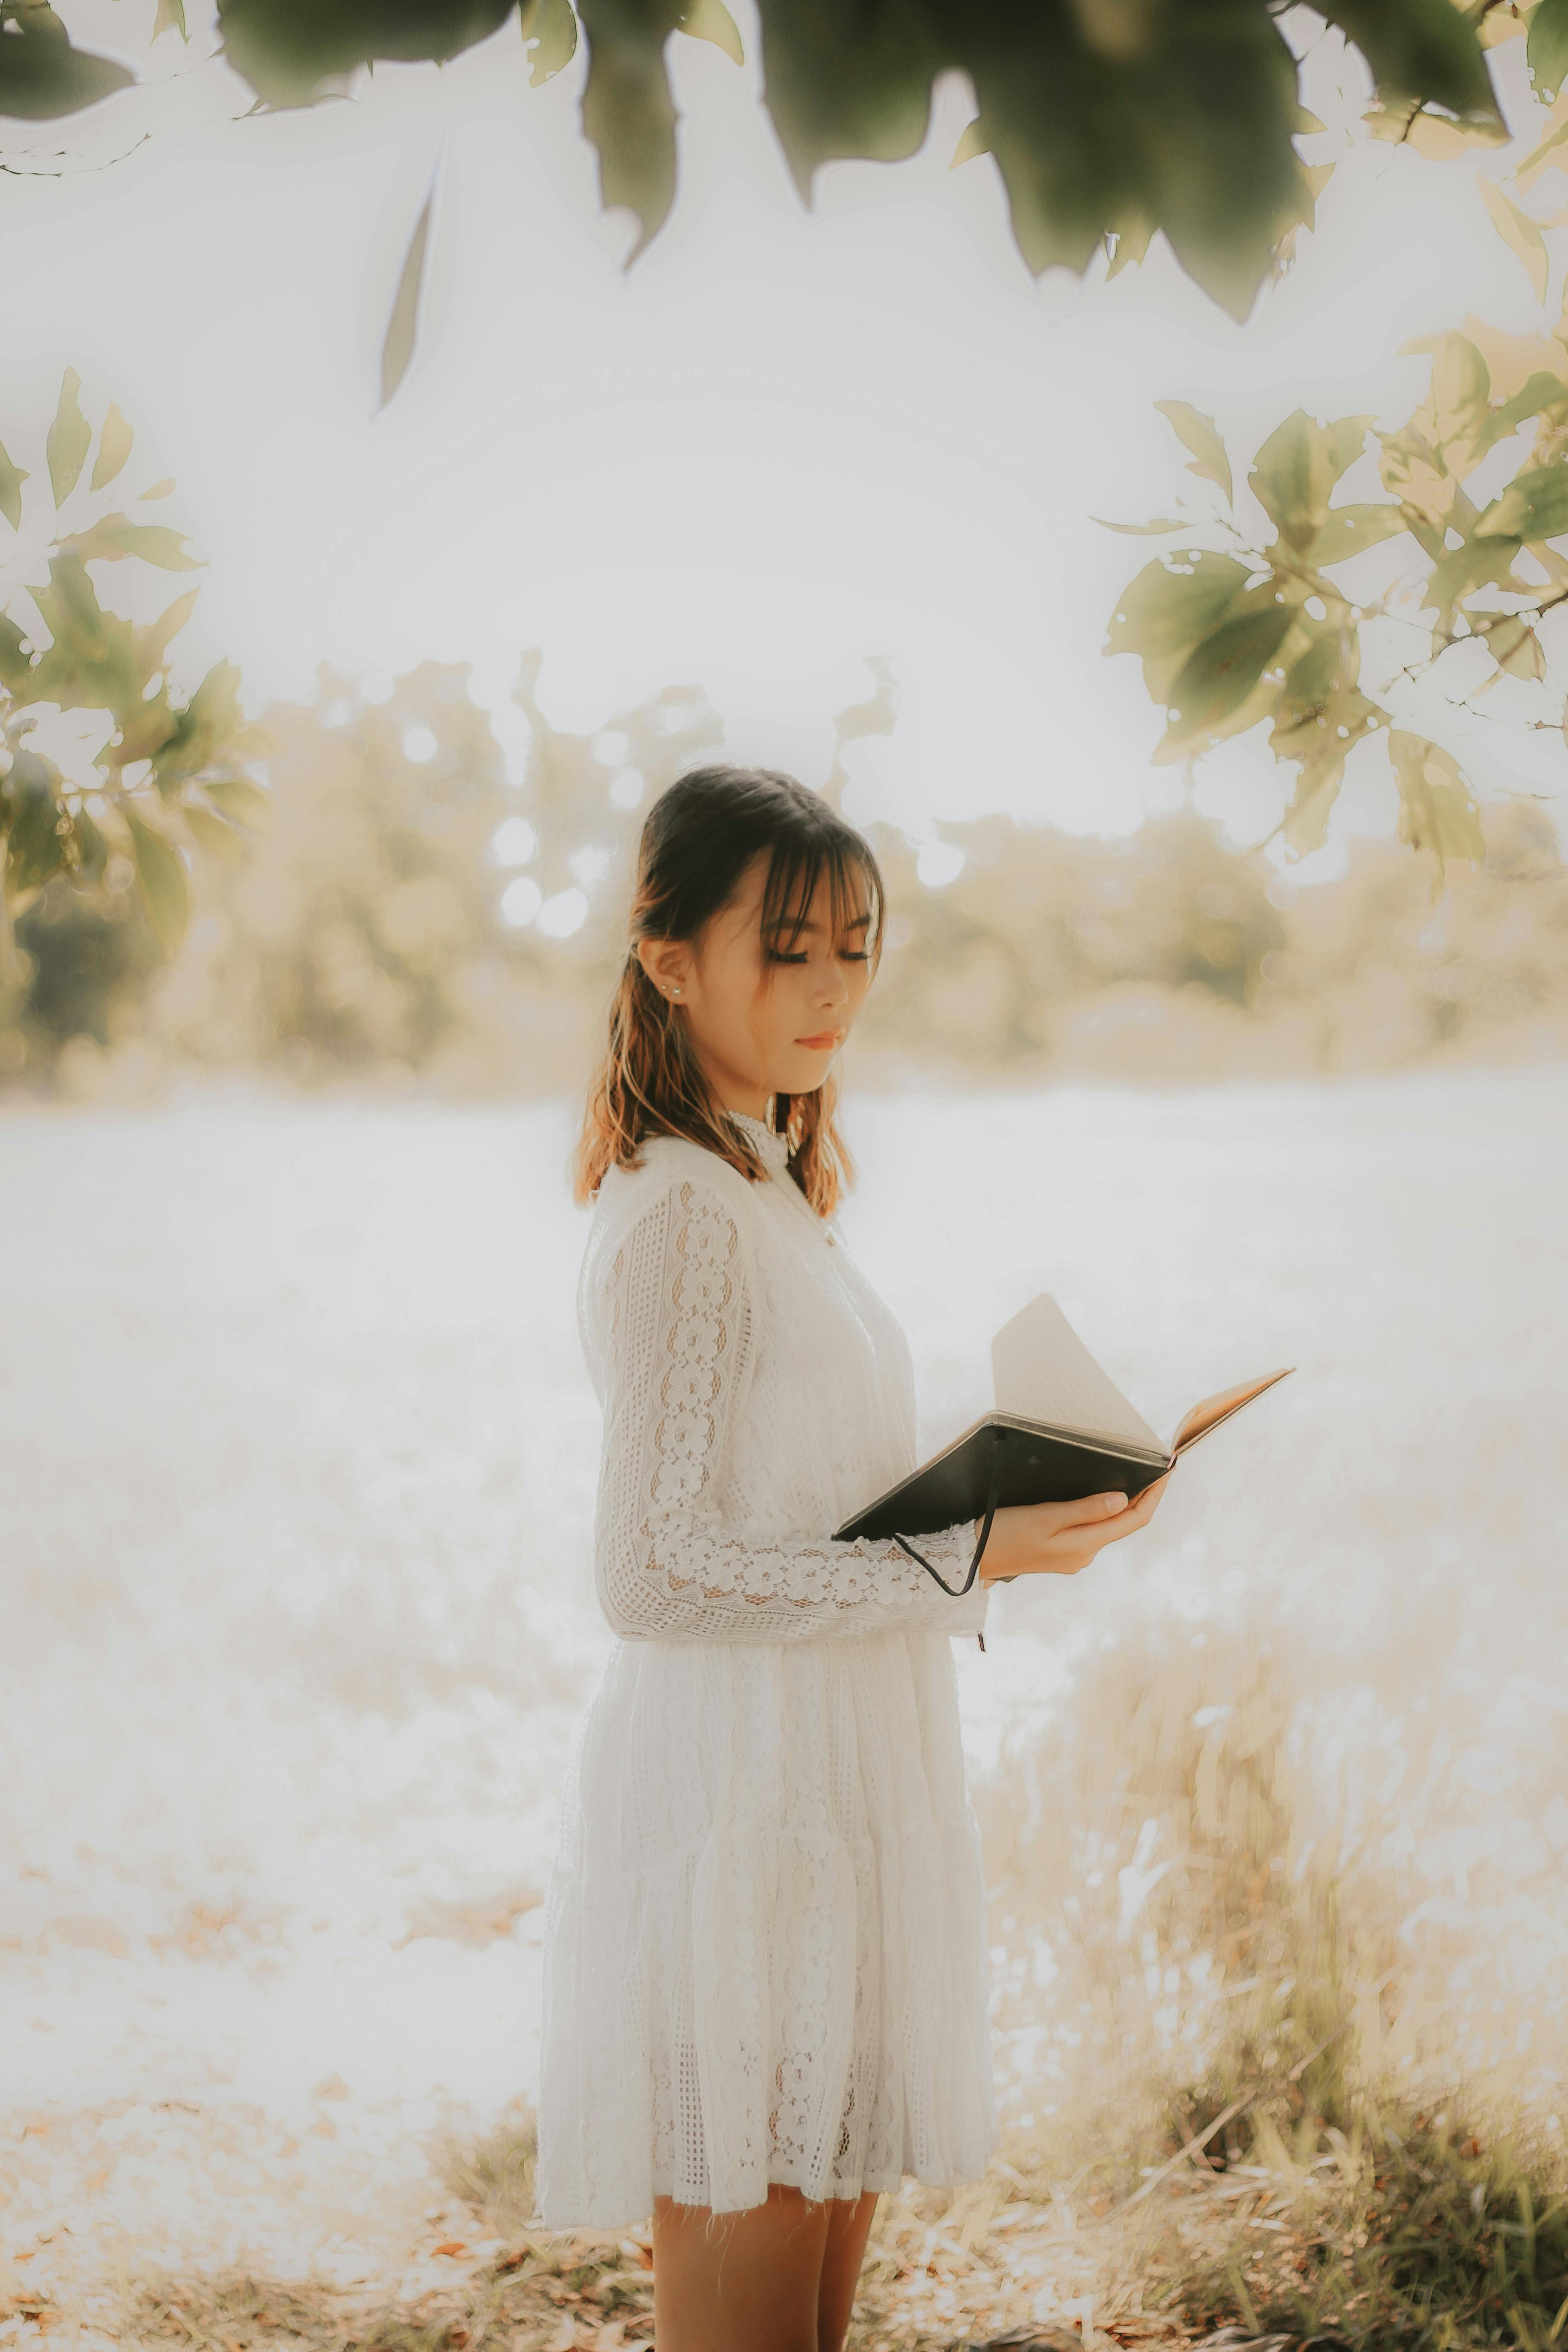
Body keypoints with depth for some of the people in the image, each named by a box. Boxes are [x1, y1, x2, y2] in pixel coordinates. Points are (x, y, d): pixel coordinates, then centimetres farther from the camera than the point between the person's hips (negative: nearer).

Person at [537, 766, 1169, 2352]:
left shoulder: (770, 1192, 14)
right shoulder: (681, 1211, -16)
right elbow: (652, 1573, -20)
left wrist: (994, 1521, 10)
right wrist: (960, 1564, -19)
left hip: (831, 1791, 9)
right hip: (737, 1794, -9)